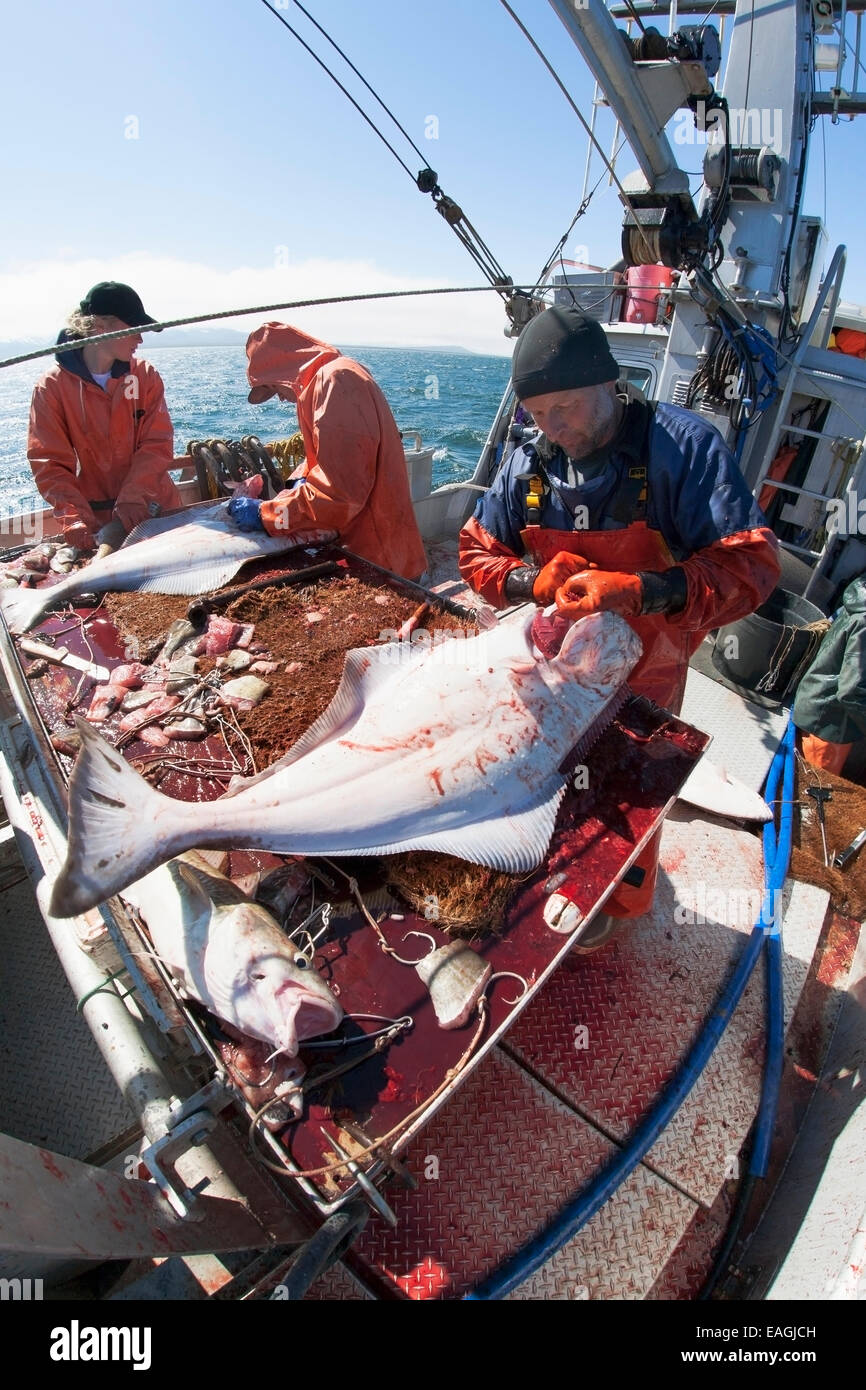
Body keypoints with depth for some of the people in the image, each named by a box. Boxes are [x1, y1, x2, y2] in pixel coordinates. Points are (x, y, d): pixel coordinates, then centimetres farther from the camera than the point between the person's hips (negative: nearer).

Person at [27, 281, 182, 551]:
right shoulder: (52, 387, -6)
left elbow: (157, 444, -8)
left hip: (154, 510, 2)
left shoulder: (146, 376, 0)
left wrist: (130, 502, -21)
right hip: (95, 517, -2)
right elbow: (50, 463, -9)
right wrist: (76, 520, -25)